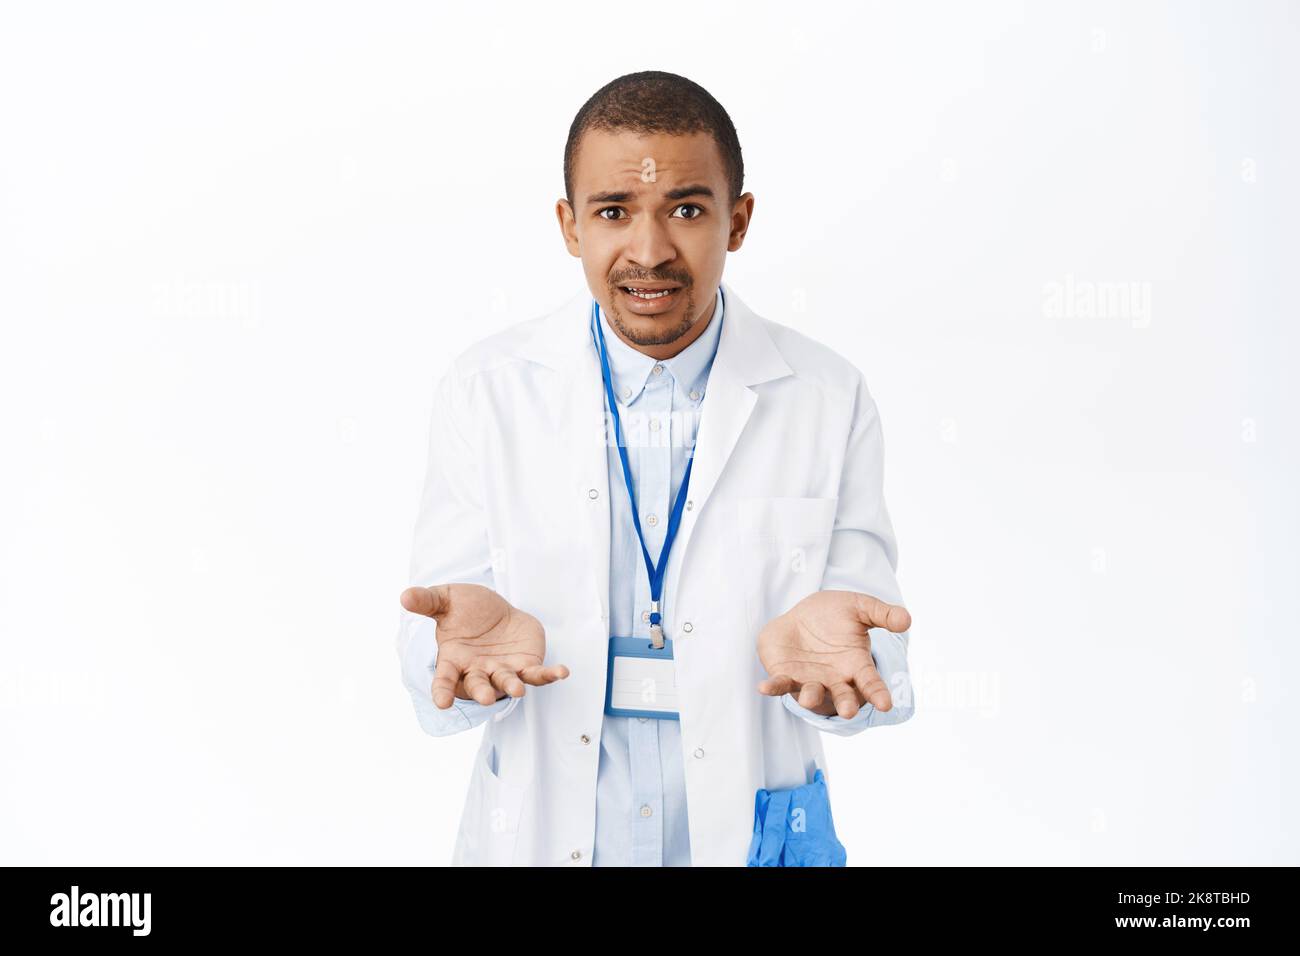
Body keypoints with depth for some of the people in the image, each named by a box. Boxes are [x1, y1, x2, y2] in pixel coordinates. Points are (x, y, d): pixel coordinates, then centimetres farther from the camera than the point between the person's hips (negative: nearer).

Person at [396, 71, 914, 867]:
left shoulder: (830, 400, -7)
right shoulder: (485, 392, -7)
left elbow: (879, 668, -6)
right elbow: (430, 683, -7)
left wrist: (827, 646, -28)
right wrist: (468, 642, -28)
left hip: (745, 836, 0)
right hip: (538, 835, 0)